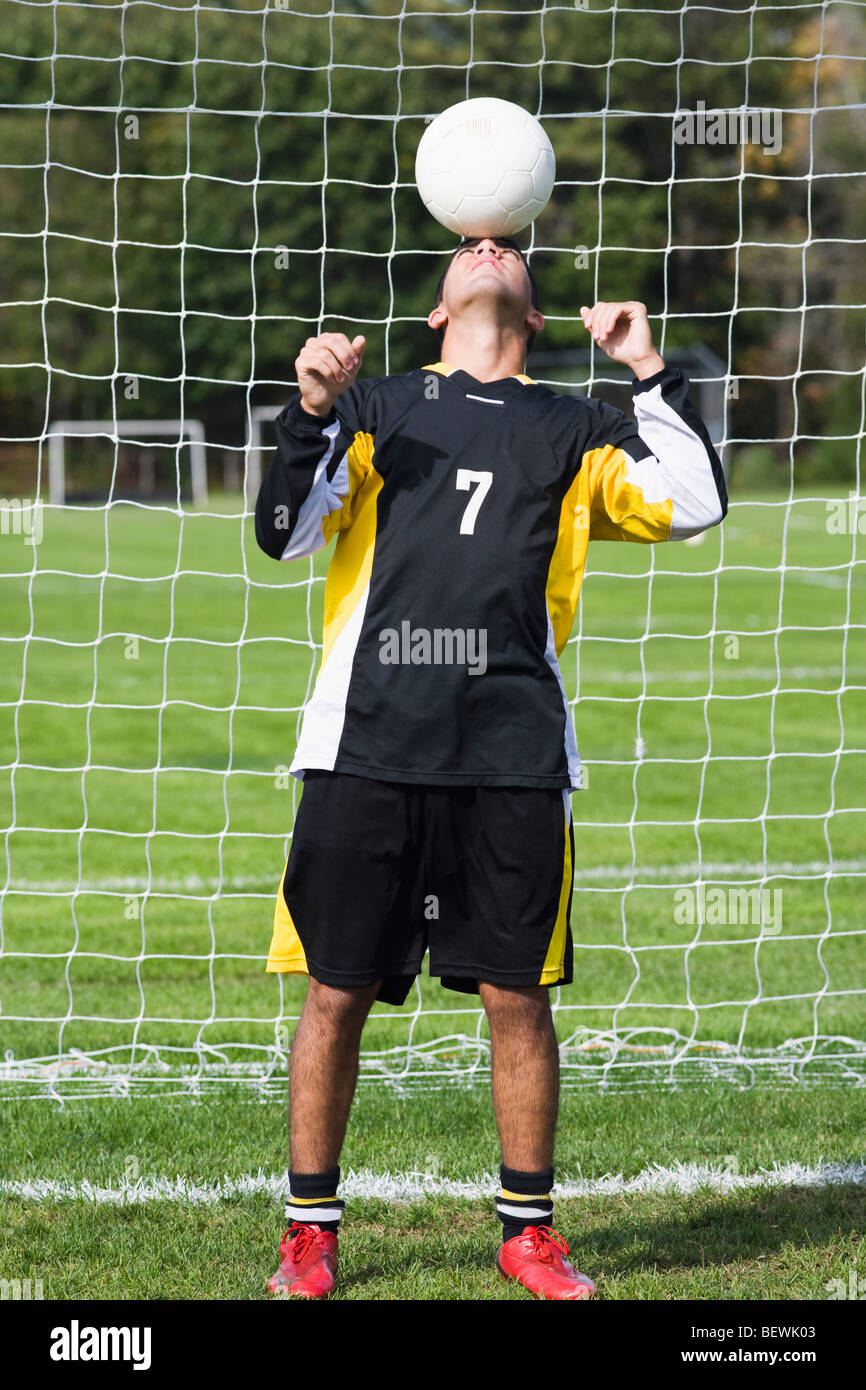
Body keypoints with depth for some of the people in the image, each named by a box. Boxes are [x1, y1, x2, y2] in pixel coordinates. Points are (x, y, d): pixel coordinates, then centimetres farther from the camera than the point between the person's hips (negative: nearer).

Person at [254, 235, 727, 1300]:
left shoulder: (570, 431, 18)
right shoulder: (375, 408, 16)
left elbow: (694, 503, 6)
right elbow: (285, 535, 5)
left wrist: (648, 371, 0)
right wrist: (310, 414, -9)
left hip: (514, 752, 1)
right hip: (368, 739, -1)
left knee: (517, 995, 1)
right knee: (336, 992, 1)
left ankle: (528, 1231, 14)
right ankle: (309, 1231, 12)